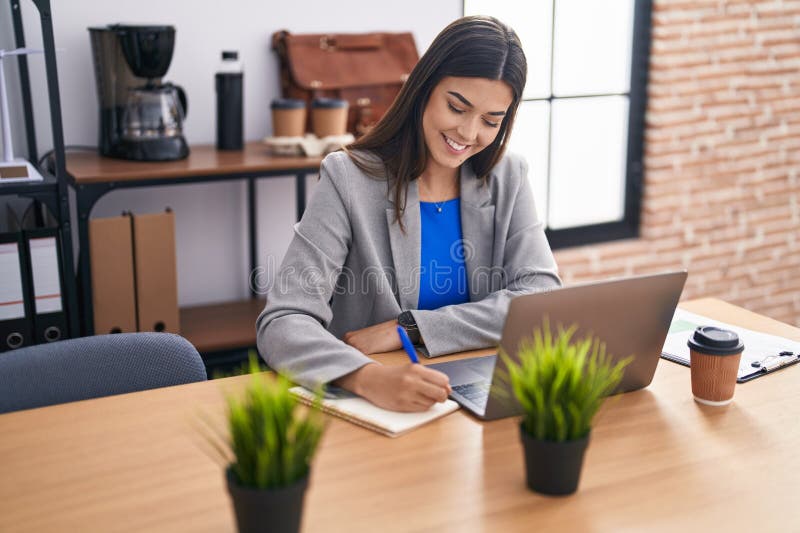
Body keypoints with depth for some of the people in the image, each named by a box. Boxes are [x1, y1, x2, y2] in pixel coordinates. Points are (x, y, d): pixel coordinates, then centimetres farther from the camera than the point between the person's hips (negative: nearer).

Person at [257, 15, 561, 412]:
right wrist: (370, 377, -36)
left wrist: (409, 328, -16)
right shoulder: (349, 179, -8)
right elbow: (282, 324, -17)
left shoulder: (508, 177, 4)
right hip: (368, 408, -1)